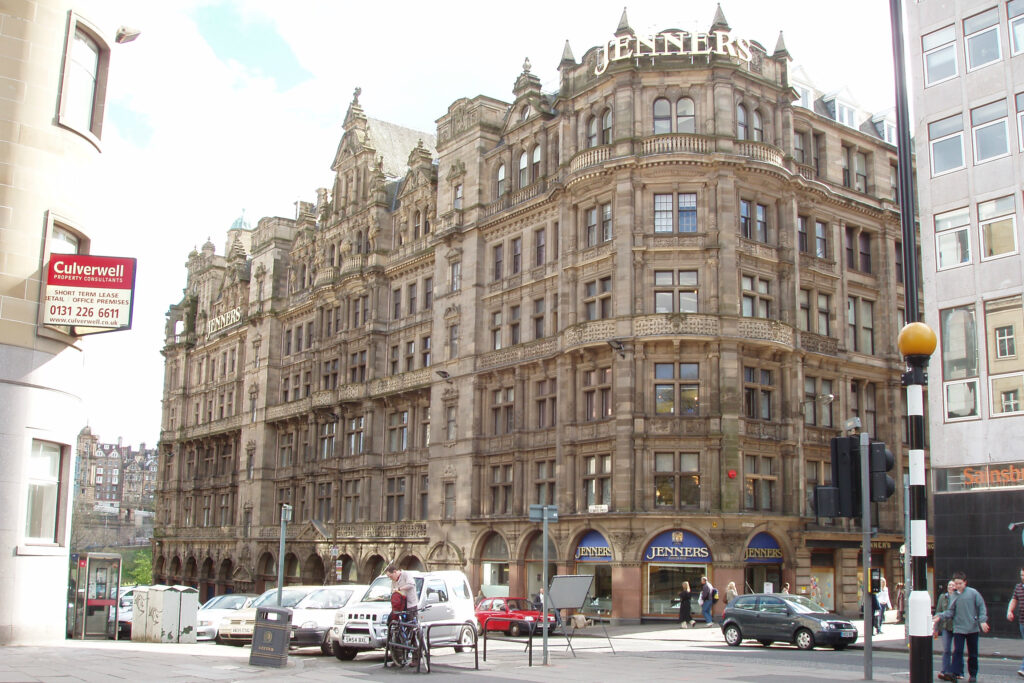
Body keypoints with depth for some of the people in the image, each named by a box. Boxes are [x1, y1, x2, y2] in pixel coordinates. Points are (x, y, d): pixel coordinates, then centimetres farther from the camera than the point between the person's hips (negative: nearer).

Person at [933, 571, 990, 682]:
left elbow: (981, 607, -2)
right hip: (958, 628, 2)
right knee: (957, 651, -8)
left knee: (973, 653, 9)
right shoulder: (954, 597, 5)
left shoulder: (973, 593, -3)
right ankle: (955, 673, -12)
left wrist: (982, 620, -11)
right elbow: (950, 611, 5)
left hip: (972, 628, -2)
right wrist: (940, 616, -9)